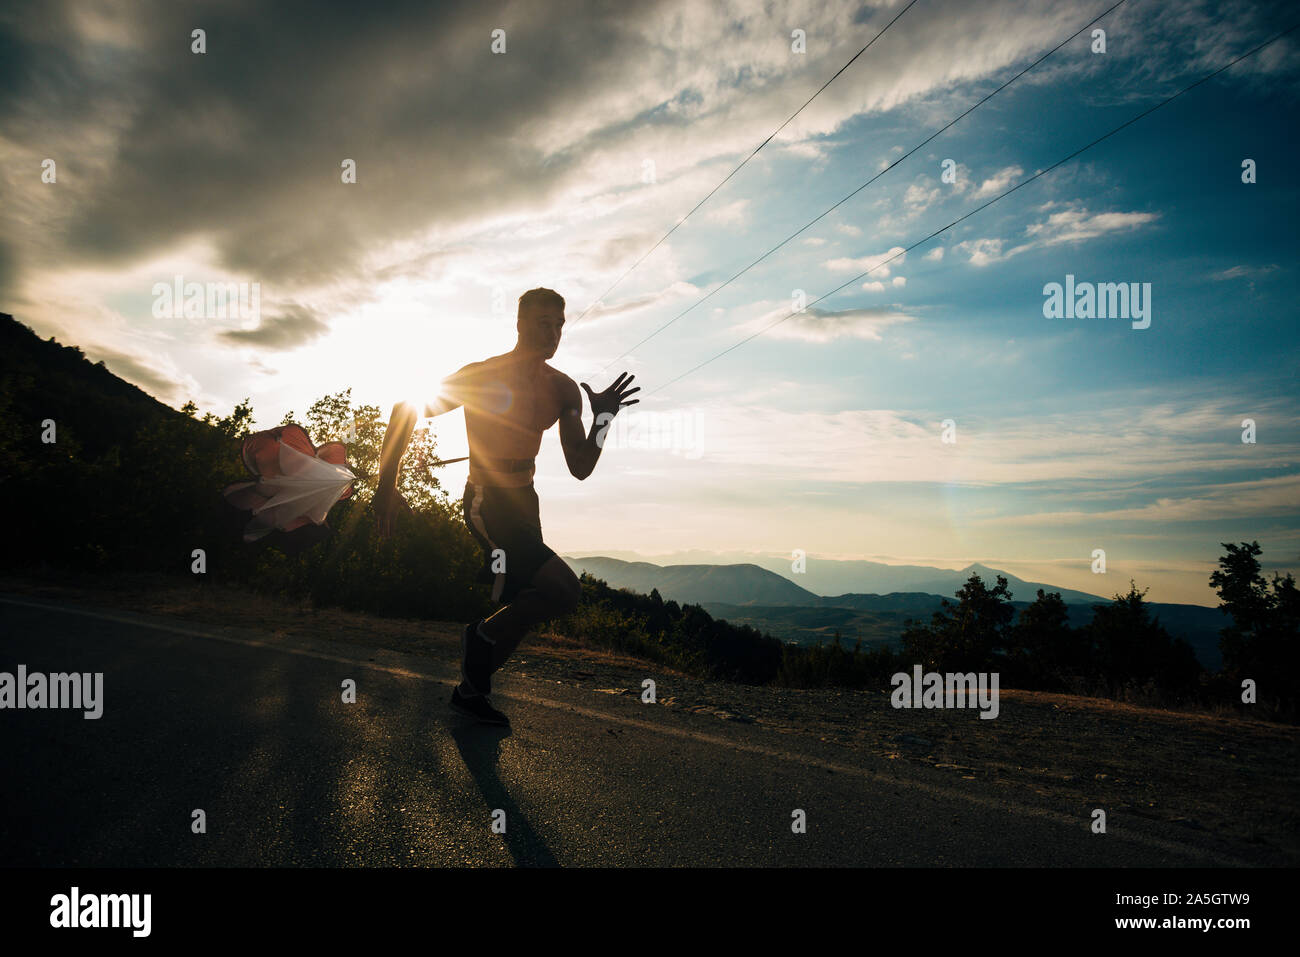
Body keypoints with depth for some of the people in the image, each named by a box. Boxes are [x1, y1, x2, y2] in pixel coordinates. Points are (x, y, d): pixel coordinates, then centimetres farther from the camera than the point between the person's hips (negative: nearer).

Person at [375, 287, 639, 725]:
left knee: (518, 607, 13)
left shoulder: (563, 390, 4)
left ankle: (471, 690, 32)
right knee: (564, 590, -21)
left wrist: (602, 418, -12)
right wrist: (386, 484, -15)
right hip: (487, 504, -7)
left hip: (524, 502, 7)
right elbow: (406, 412, -8)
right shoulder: (483, 376, -13)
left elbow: (580, 469, 3)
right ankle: (483, 637, 1)